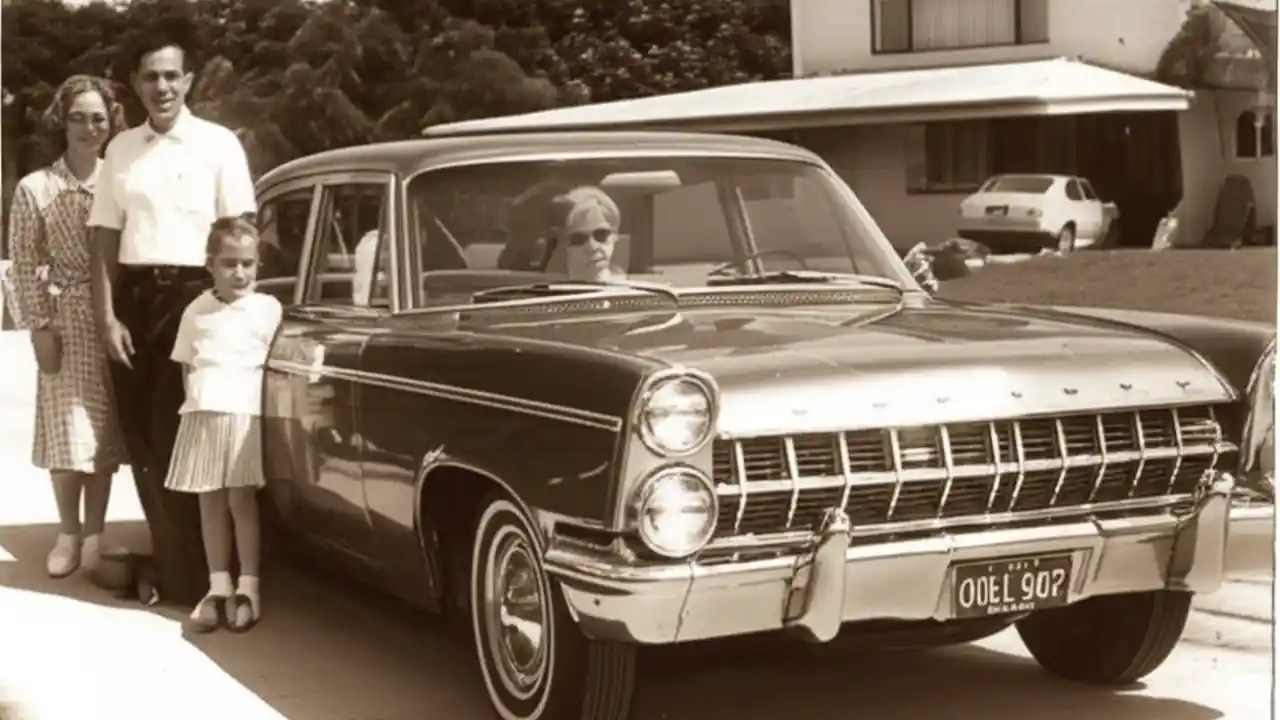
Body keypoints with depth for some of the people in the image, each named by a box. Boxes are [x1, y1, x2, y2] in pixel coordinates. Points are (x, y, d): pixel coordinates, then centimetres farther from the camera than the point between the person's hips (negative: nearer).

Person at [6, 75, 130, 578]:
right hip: (65, 318, -1)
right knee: (67, 427, -2)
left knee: (104, 428, 5)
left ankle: (94, 531, 14)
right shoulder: (34, 188, -1)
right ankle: (68, 532, 11)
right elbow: (25, 265, -2)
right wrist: (39, 327, -7)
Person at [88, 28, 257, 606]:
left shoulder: (218, 144, 0)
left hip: (193, 294, -4)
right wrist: (107, 316, 1)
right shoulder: (121, 149, 10)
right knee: (141, 435, 7)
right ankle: (168, 554, 20)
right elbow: (105, 239, 10)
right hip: (133, 296, 4)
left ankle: (186, 570, 4)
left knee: (182, 438, -4)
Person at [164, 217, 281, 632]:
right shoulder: (196, 311, 12)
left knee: (241, 500, -3)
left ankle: (248, 588, 2)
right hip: (202, 414, 4)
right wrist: (197, 398, 1)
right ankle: (218, 586, 12)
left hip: (246, 413, -3)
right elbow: (186, 365, 16)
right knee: (210, 502, 6)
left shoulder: (268, 308, 2)